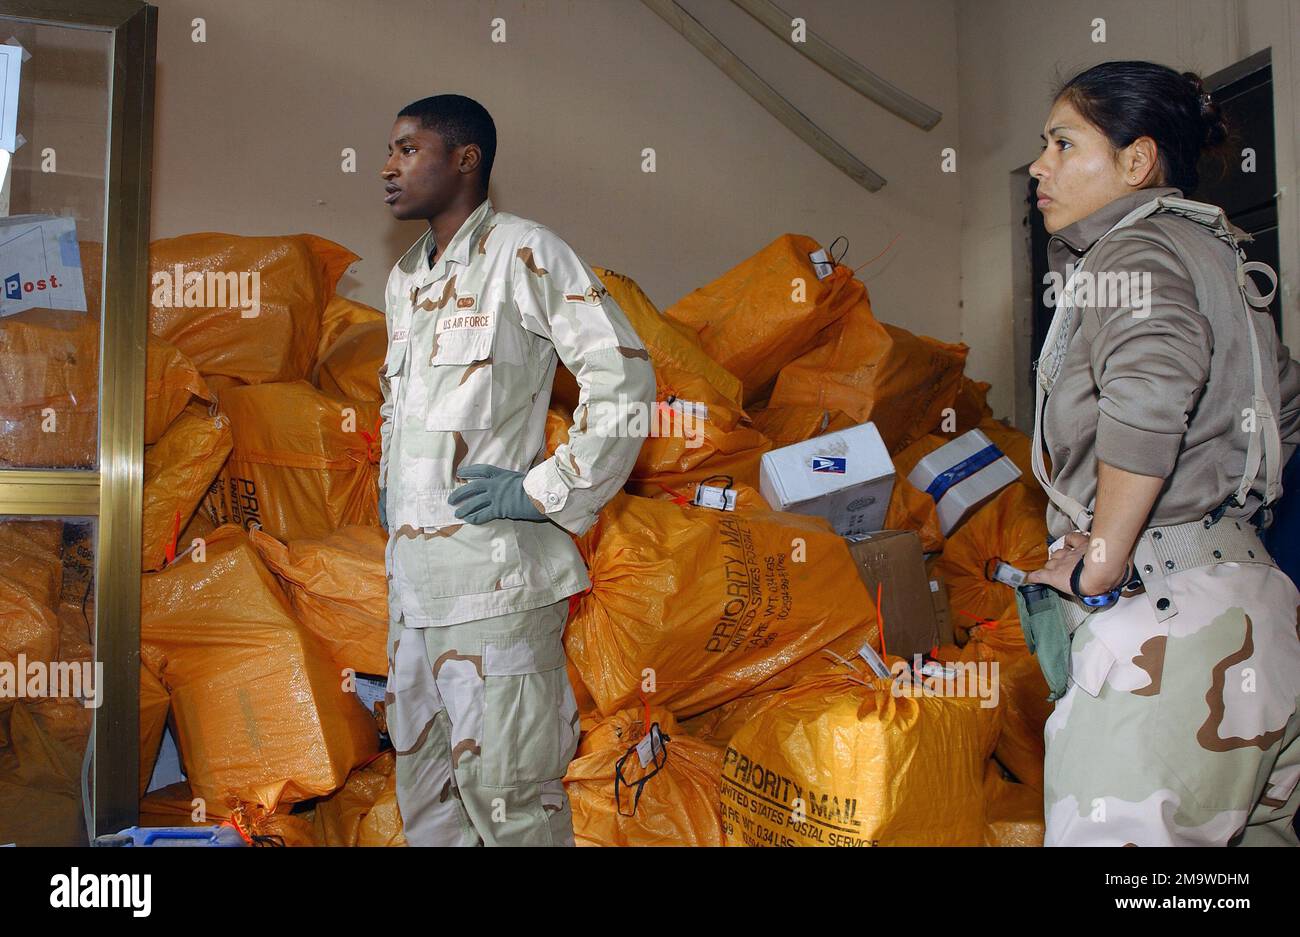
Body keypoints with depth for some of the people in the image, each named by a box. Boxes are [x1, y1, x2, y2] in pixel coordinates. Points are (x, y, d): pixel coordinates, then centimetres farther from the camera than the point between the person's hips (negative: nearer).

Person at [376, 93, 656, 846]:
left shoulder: (524, 253, -7)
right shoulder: (406, 279, 17)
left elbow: (625, 377, -14)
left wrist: (547, 494, -14)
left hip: (493, 575, -8)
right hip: (412, 572, 9)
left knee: (508, 795, -2)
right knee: (424, 781, 18)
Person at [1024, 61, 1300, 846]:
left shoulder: (1134, 247, -9)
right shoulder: (1210, 252, 21)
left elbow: (1151, 378, -31)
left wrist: (1101, 563, -23)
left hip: (1164, 616, -10)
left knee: (1116, 832, -8)